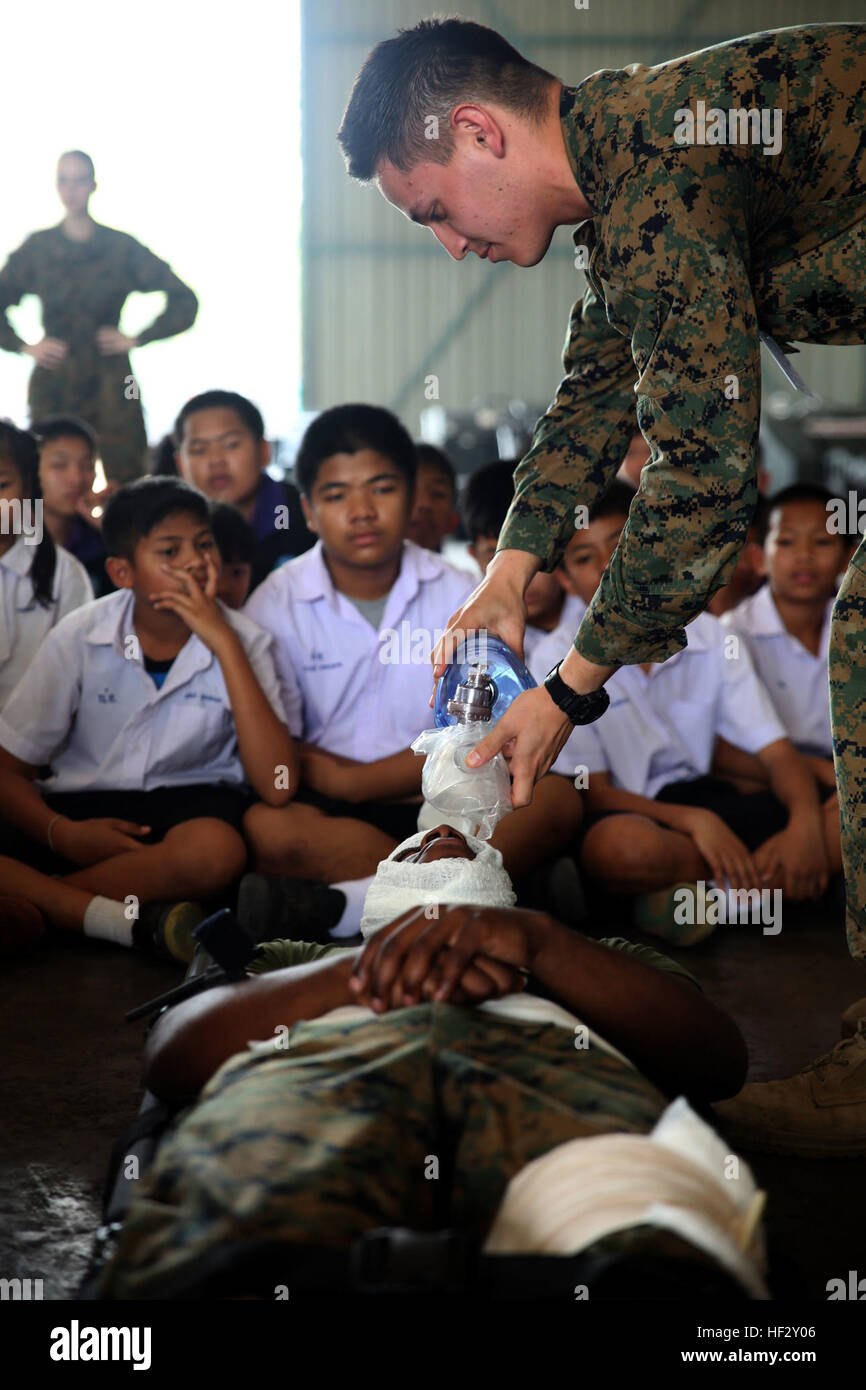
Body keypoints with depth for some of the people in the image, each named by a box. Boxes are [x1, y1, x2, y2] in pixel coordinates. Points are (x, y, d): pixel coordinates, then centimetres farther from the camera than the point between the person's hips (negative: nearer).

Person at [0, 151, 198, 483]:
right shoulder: (37, 249, 10)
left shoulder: (122, 248, 6)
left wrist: (137, 339, -1)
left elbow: (184, 301, 7)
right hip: (52, 389, 1)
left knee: (123, 480, -9)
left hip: (110, 384, -1)